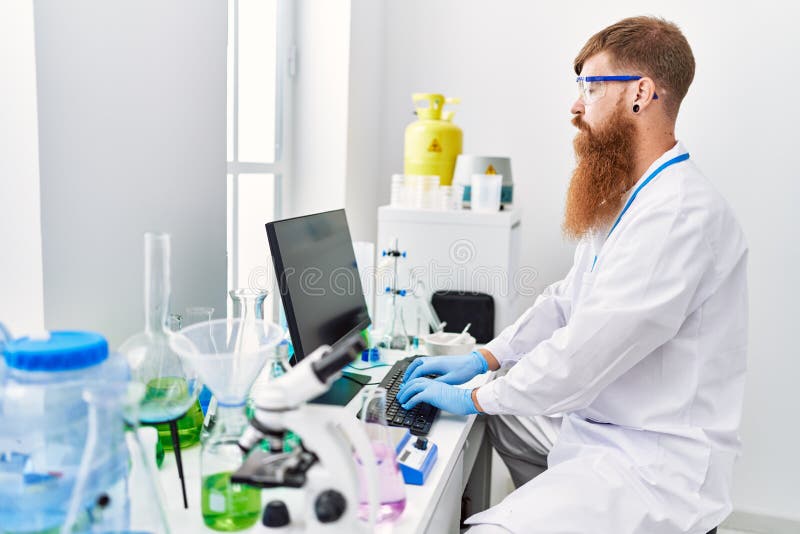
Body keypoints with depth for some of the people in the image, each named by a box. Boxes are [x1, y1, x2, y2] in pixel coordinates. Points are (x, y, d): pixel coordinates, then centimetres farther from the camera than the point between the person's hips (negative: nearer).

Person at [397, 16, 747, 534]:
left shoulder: (682, 213, -23)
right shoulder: (626, 200, 11)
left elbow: (589, 348, -25)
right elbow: (568, 298, 15)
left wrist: (473, 397, -14)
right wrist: (483, 358, 6)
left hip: (657, 463, -10)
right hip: (600, 427, 10)